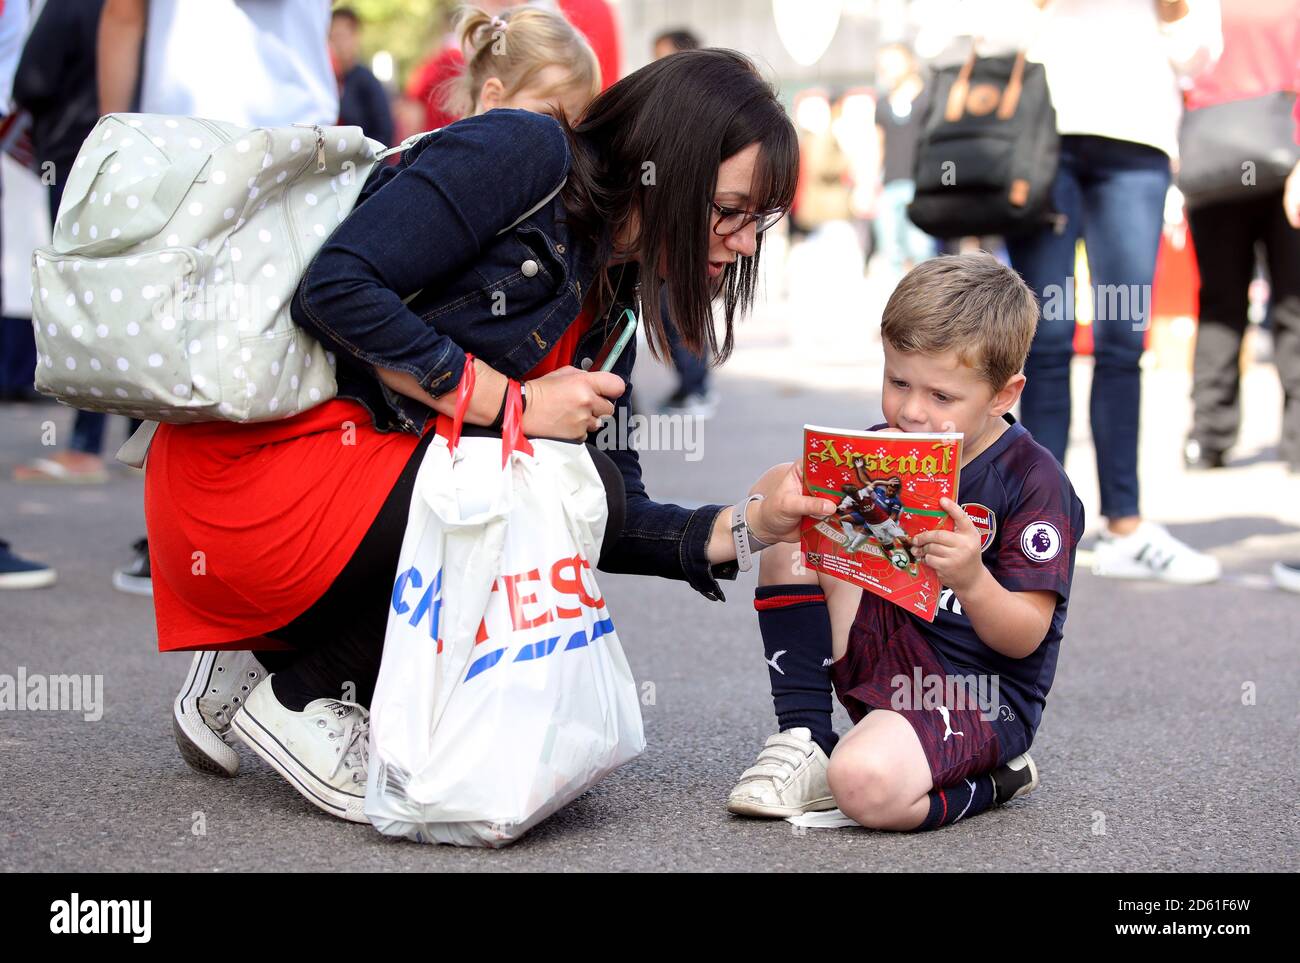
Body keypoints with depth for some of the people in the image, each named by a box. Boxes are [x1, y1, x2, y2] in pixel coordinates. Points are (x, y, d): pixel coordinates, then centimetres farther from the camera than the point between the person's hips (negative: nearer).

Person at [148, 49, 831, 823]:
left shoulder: (609, 300, 13)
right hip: (254, 466, -9)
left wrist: (744, 527, -8)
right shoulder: (522, 152, -11)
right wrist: (510, 402, -17)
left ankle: (255, 662, 14)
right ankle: (301, 696, -7)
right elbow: (335, 288, -22)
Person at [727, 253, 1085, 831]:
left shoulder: (1034, 483, -14)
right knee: (792, 546, -11)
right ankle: (805, 743, -6)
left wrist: (971, 580, -37)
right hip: (882, 651, 7)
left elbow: (1024, 640, -17)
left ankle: (990, 778, -1)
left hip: (978, 692, -7)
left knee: (865, 785, -34)